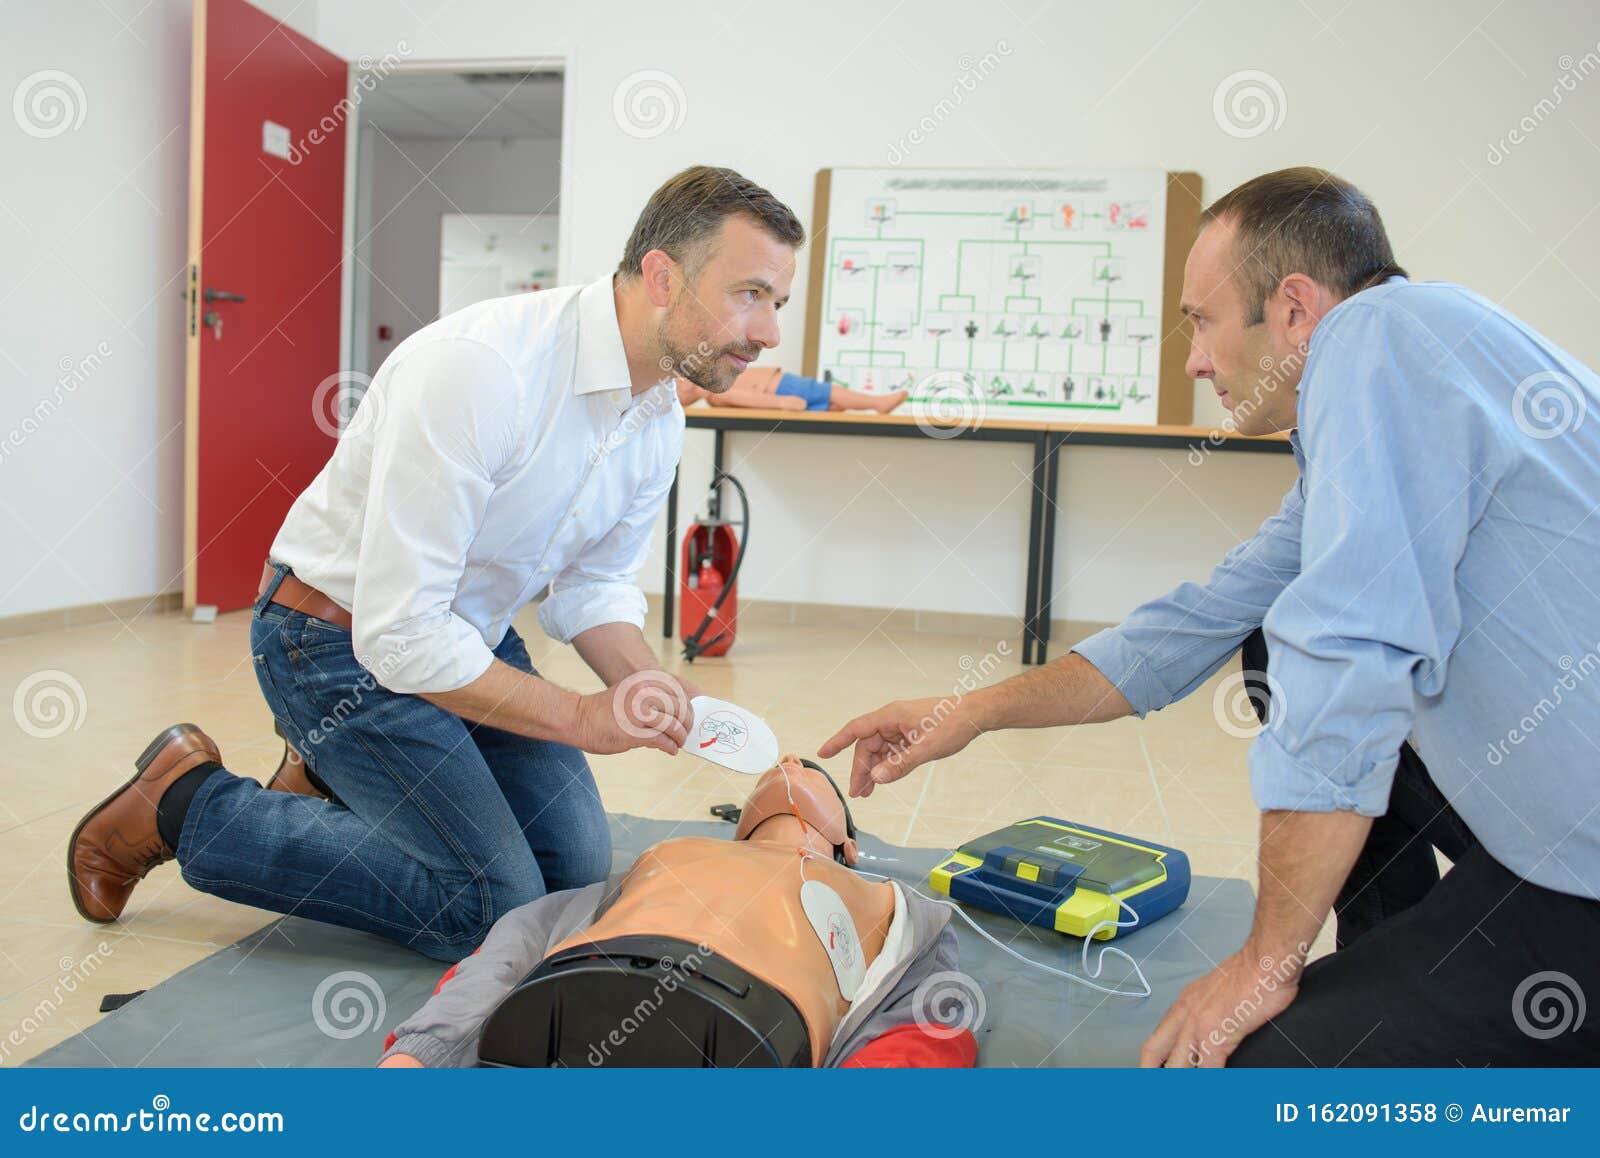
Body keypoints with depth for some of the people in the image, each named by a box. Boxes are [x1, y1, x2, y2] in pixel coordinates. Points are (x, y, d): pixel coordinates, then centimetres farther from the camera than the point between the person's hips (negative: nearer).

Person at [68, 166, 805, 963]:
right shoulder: (480, 367, -32)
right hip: (343, 640, -8)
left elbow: (593, 585, 8)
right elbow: (400, 633, -31)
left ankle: (329, 778, 24)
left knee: (576, 870, 7)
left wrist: (652, 695, -12)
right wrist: (581, 719, -24)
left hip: (469, 635, 8)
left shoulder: (660, 421, -5)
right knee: (492, 906, -11)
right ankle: (184, 804, 4)